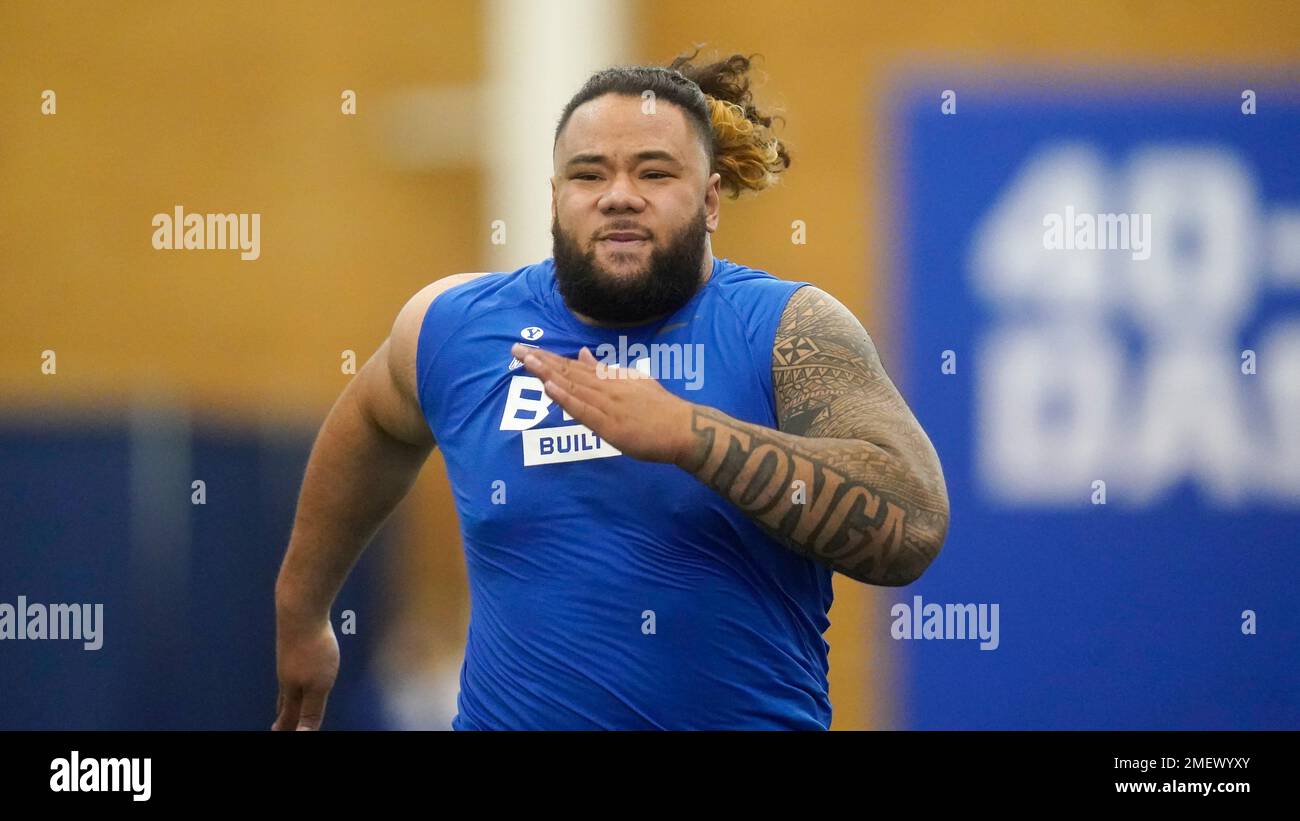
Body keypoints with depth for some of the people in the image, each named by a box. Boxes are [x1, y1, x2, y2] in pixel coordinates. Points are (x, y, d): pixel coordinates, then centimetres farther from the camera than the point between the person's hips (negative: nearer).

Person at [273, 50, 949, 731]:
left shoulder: (789, 330, -8)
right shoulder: (454, 328, 2)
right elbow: (370, 423, 23)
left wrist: (685, 431, -29)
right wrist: (301, 611, 30)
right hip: (508, 716, 3)